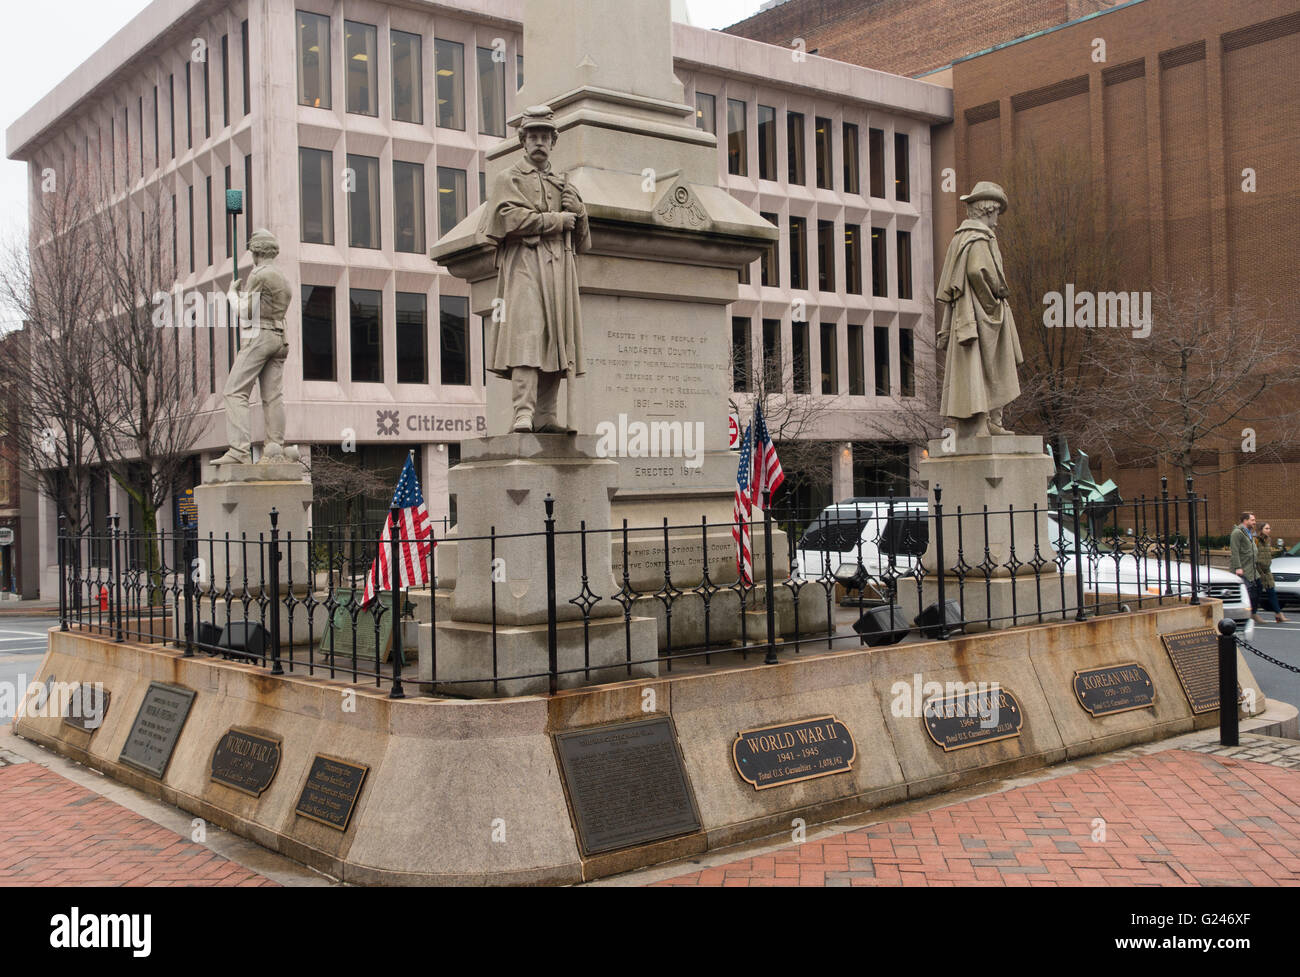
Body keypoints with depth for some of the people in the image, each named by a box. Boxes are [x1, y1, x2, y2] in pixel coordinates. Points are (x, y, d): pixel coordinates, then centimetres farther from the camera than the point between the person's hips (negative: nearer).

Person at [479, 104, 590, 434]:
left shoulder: (564, 184, 27)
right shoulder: (510, 179, 11)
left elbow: (582, 240, 26)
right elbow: (511, 218, -9)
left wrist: (578, 211, 6)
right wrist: (557, 220, -3)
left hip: (560, 268, 6)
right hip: (524, 263, -5)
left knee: (557, 338, -3)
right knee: (526, 332, -19)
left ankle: (545, 416, -3)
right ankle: (524, 412, -25)